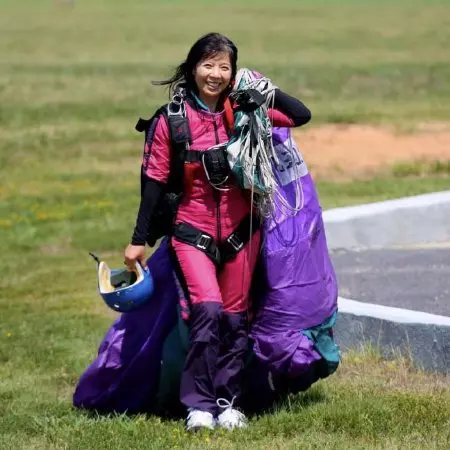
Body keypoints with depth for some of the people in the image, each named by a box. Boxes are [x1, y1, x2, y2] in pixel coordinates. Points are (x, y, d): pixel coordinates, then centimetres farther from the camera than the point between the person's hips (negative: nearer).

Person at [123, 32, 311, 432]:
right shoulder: (172, 120, -8)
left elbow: (301, 116, -4)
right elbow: (155, 181, -3)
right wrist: (139, 240, -2)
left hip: (241, 230, 3)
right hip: (193, 233, -3)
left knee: (234, 317, 7)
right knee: (208, 309, -18)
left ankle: (228, 403, 18)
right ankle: (199, 405, -9)